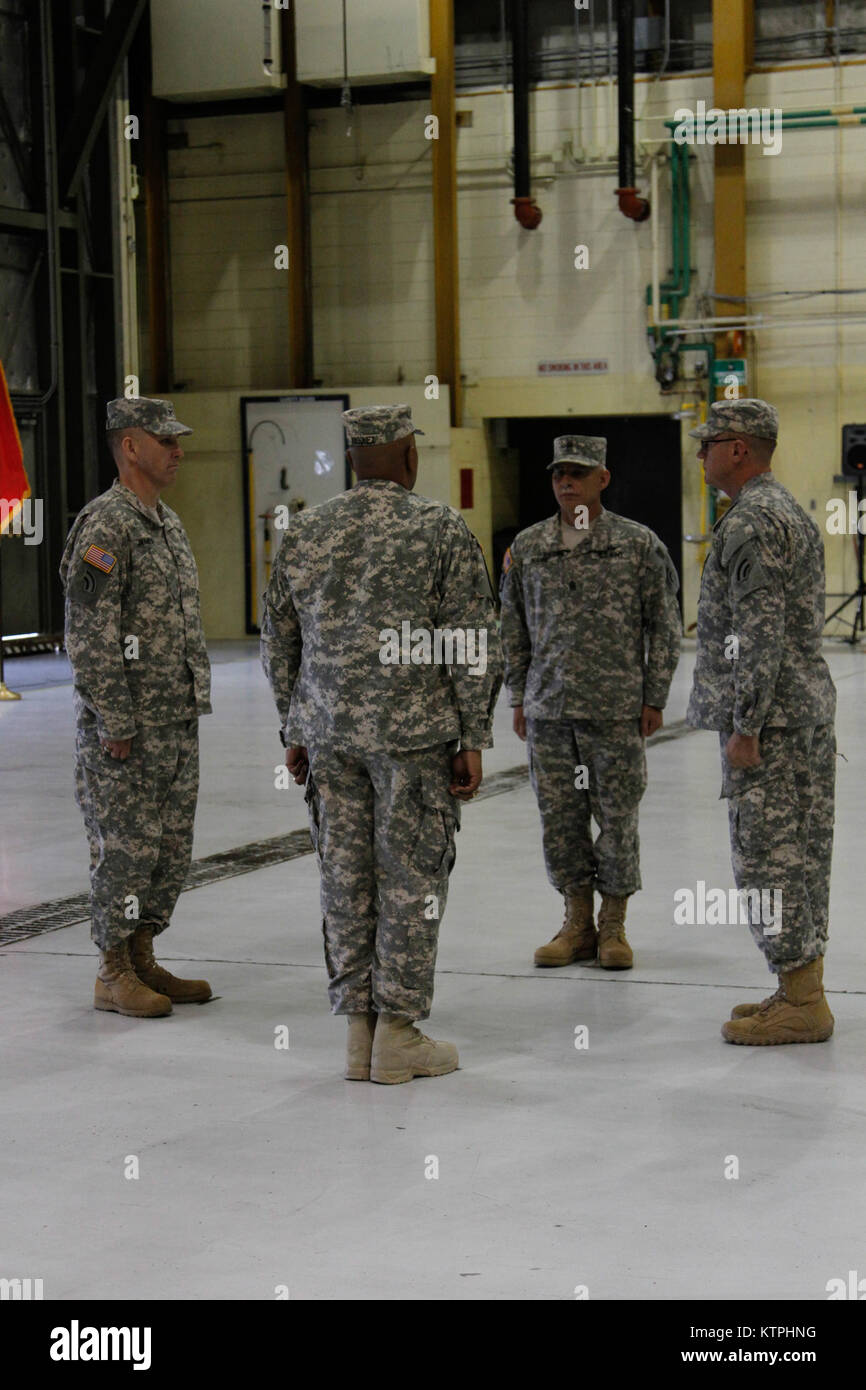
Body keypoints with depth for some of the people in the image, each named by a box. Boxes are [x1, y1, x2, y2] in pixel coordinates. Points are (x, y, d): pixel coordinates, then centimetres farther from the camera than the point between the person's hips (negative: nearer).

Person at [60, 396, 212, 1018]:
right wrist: (116, 723, -20)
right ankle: (114, 975, 7)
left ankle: (143, 961, 22)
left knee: (172, 848, 12)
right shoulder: (104, 524, -14)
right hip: (126, 726, -9)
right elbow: (91, 634, -19)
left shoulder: (168, 523, 15)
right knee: (126, 849, -2)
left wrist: (193, 702, 17)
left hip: (178, 722, 9)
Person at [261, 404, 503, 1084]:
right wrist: (473, 739, -3)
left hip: (328, 731, 4)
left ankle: (359, 1032, 13)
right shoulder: (441, 529, -5)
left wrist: (295, 732, 21)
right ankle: (399, 1034, 4)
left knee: (346, 876, 8)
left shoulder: (305, 532, 8)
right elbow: (473, 644, -8)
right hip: (415, 732, -4)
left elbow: (280, 640, 13)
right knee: (411, 876, 2)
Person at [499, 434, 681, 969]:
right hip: (548, 709, 3)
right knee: (560, 818, 6)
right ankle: (578, 924, 19)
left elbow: (664, 625, 2)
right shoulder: (527, 548, 8)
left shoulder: (639, 543, -1)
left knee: (618, 817, 1)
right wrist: (519, 699, 10)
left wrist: (654, 698, -2)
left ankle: (614, 925, 15)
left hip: (616, 709, -3)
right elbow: (514, 628, 14)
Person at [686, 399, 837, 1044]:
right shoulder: (795, 512, 17)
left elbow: (761, 633, -22)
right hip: (812, 708, 10)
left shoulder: (752, 523, -16)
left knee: (770, 854, -6)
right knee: (805, 852, 12)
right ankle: (804, 989, 18)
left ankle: (800, 1003, -4)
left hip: (768, 718, -10)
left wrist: (745, 725, -21)